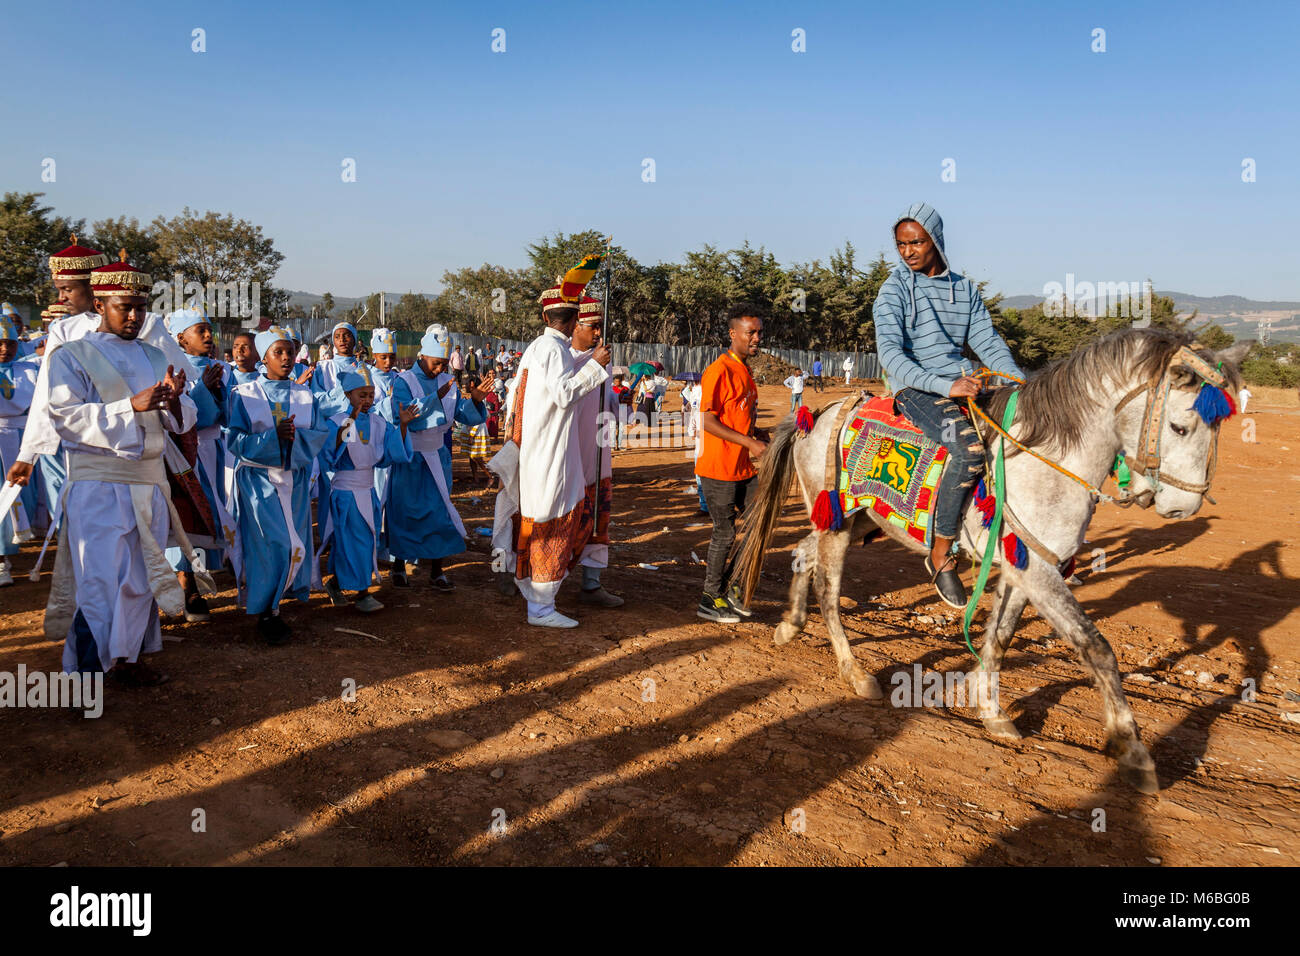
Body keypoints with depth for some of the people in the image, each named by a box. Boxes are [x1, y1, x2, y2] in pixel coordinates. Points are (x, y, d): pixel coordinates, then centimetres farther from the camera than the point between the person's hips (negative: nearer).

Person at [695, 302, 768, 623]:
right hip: (718, 468, -9)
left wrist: (757, 432, 5)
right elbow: (708, 421, -21)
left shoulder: (745, 371, 13)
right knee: (725, 532, -1)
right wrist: (750, 442, -22)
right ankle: (710, 601, 14)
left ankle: (728, 587, 25)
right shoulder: (719, 371, -15)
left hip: (743, 467, 9)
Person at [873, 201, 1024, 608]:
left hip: (961, 384, 7)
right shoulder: (895, 289, -4)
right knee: (969, 448, -32)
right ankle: (940, 554, -18)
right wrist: (944, 386, -27)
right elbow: (890, 352, -16)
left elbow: (988, 342, 15)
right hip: (916, 389, -6)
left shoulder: (964, 288, 14)